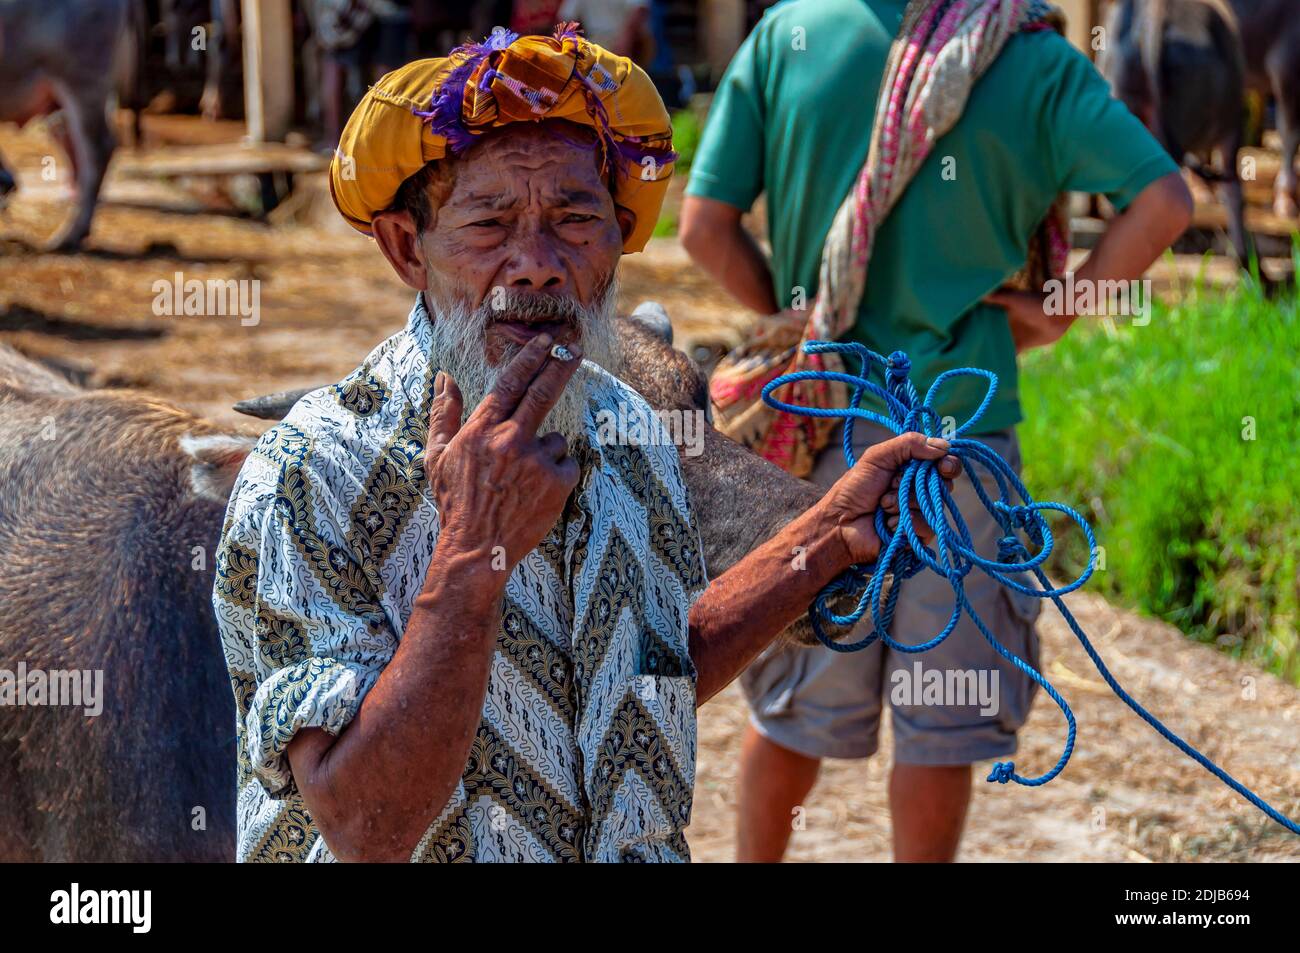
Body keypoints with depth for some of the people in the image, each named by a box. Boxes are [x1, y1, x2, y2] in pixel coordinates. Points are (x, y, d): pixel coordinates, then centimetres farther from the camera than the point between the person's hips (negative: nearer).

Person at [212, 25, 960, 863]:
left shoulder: (625, 434, -5)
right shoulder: (308, 483, -21)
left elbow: (653, 676, 9)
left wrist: (834, 537, 3)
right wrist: (473, 558, -32)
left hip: (633, 846, 5)